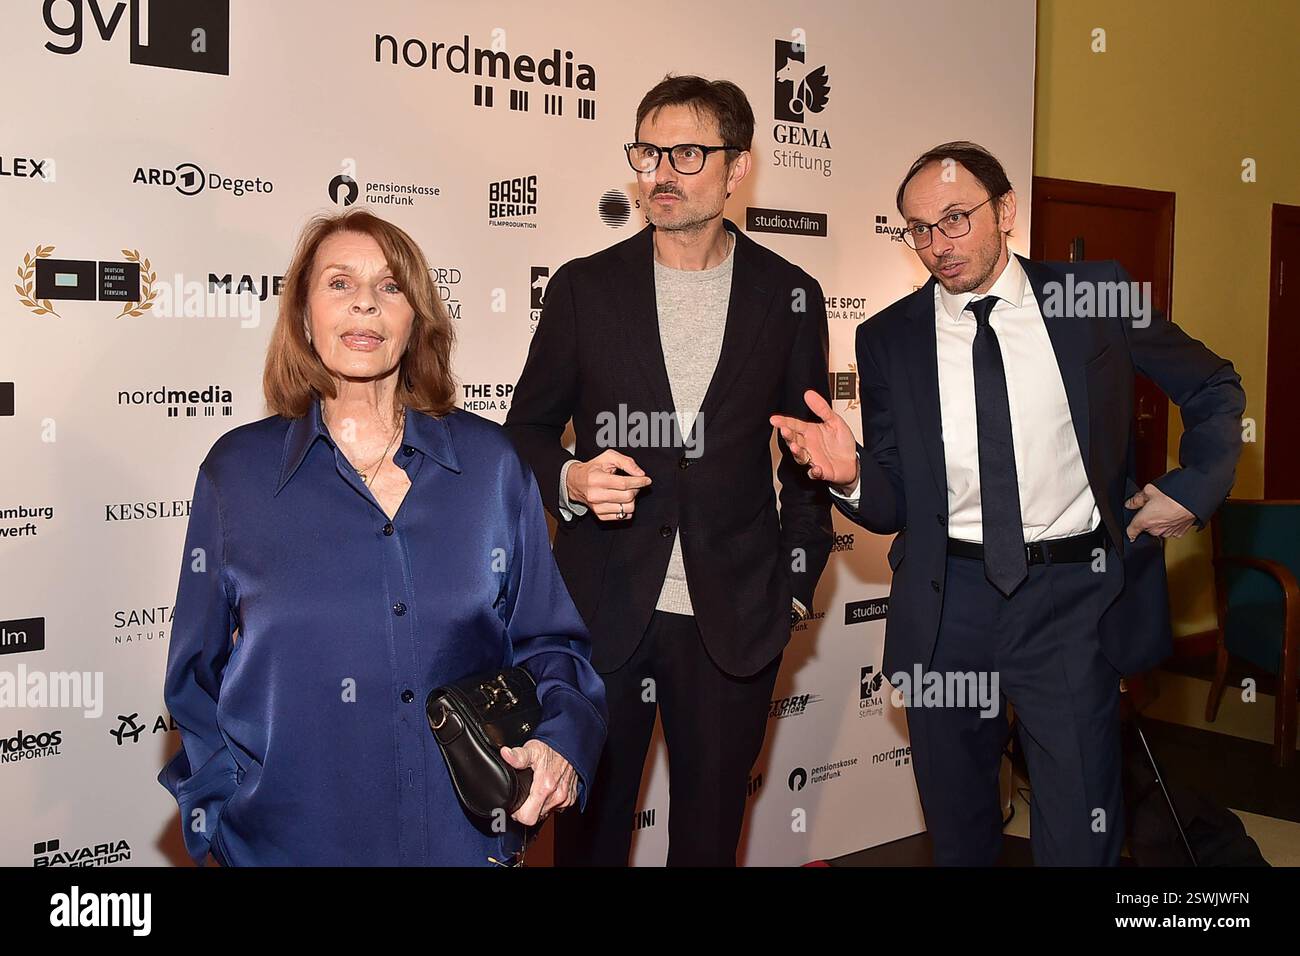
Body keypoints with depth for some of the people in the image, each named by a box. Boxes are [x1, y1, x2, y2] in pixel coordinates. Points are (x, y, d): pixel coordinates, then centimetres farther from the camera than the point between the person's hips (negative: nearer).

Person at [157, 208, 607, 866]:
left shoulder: (489, 461, -1)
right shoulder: (235, 469, -2)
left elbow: (546, 643, 3)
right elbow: (197, 676, 4)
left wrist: (562, 740, -14)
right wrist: (224, 812, -6)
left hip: (467, 836, 1)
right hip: (287, 840, -1)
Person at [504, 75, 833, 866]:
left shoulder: (790, 297, 2)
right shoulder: (584, 288, 1)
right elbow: (527, 431, 7)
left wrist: (797, 584, 4)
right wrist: (569, 481, -15)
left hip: (734, 616, 0)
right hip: (603, 610, 0)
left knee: (711, 830, 14)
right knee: (589, 829, 12)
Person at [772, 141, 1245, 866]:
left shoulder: (1095, 296, -1)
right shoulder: (890, 338, 1)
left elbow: (1215, 387, 12)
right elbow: (893, 506, 1)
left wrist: (1194, 487, 0)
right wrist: (850, 474, -19)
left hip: (1072, 596, -1)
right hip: (948, 604, 2)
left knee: (1080, 838, 4)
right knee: (957, 832, 17)